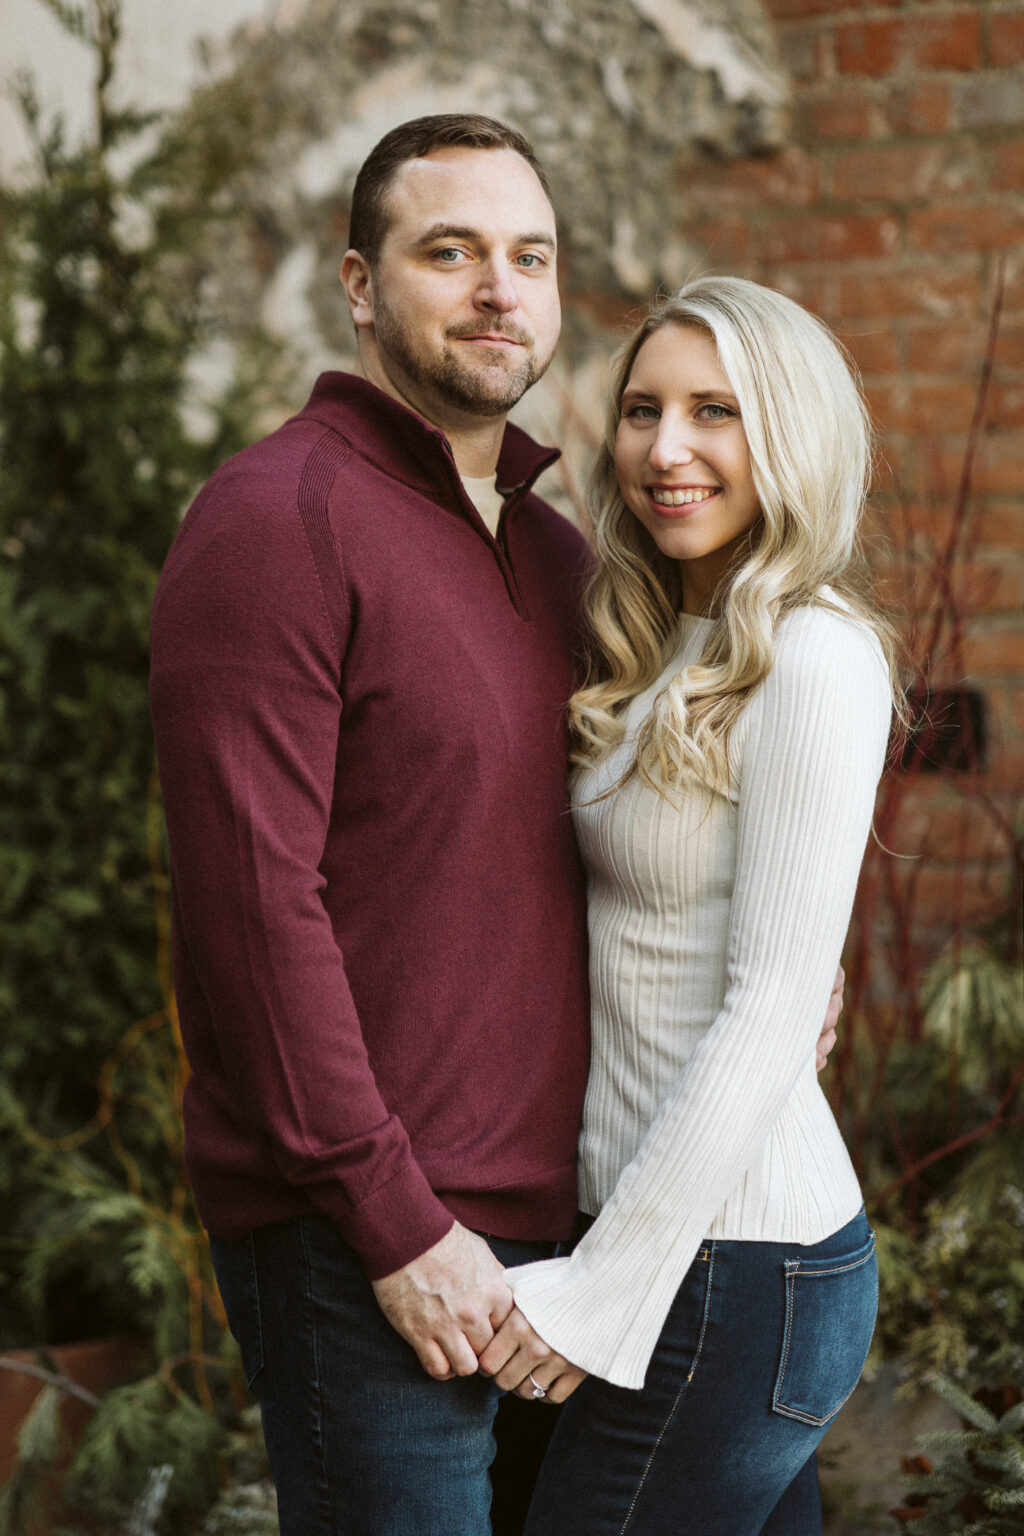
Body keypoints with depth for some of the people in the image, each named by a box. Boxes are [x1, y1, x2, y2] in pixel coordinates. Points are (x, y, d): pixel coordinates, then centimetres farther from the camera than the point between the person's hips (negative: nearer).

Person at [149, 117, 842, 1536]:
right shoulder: (278, 520, -12)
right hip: (359, 1243, -8)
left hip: (532, 1212, 8)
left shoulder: (554, 550, 14)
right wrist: (395, 1222, -18)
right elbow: (250, 898, -18)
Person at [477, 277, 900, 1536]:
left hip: (732, 1264, -8)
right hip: (694, 1231, 8)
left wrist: (603, 1289, -15)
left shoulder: (813, 665, -15)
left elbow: (772, 1009, -18)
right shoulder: (676, 655, 12)